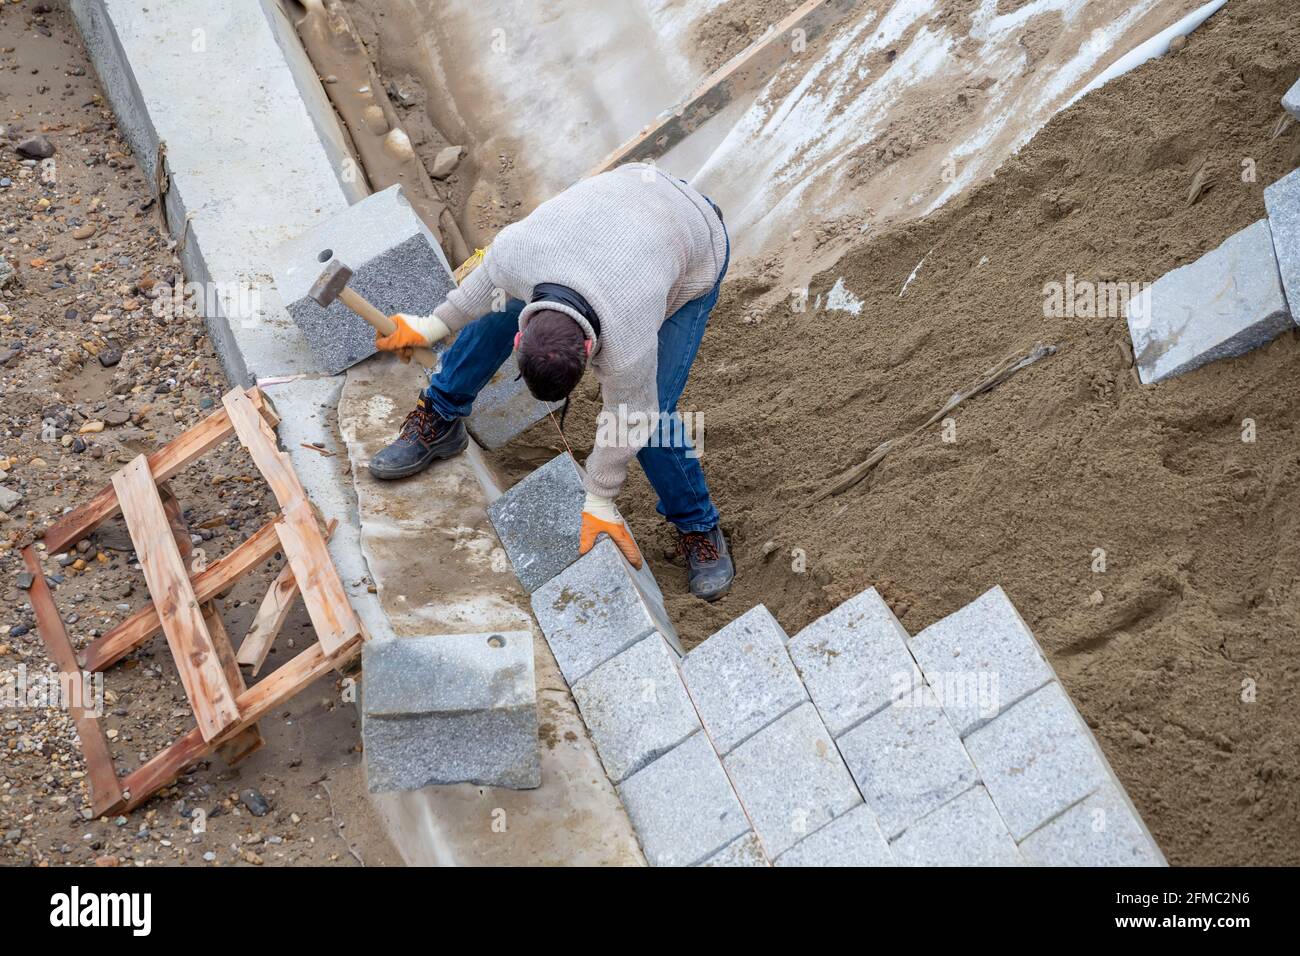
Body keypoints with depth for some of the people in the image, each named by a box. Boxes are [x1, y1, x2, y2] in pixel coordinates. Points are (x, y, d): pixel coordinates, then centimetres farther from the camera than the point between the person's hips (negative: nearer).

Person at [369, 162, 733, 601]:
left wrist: (599, 501, -8)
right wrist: (433, 325, 5)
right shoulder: (512, 252, -33)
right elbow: (489, 283, -6)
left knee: (652, 415, -13)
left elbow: (628, 420, -21)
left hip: (696, 251, -5)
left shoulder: (628, 346, -41)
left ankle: (698, 527, 12)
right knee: (496, 309, 4)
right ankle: (438, 422, 26)